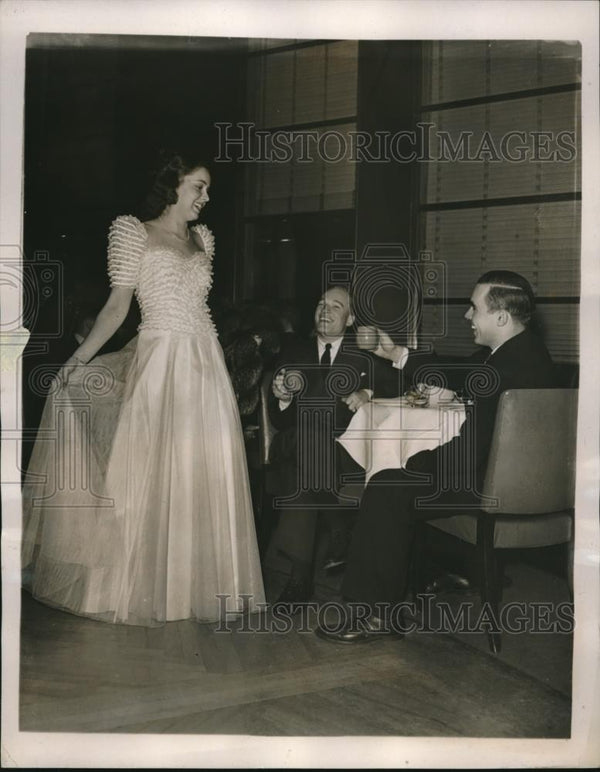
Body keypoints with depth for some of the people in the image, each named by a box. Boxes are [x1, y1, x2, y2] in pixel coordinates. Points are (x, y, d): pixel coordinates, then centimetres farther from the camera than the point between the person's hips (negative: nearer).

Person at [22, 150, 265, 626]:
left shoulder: (201, 238, 18)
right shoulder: (133, 232, 2)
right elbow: (118, 306, -3)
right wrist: (79, 358, -12)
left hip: (206, 363, 5)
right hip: (160, 360, -5)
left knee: (206, 473, 3)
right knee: (153, 470, -4)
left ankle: (196, 581, 15)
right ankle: (141, 584, 8)